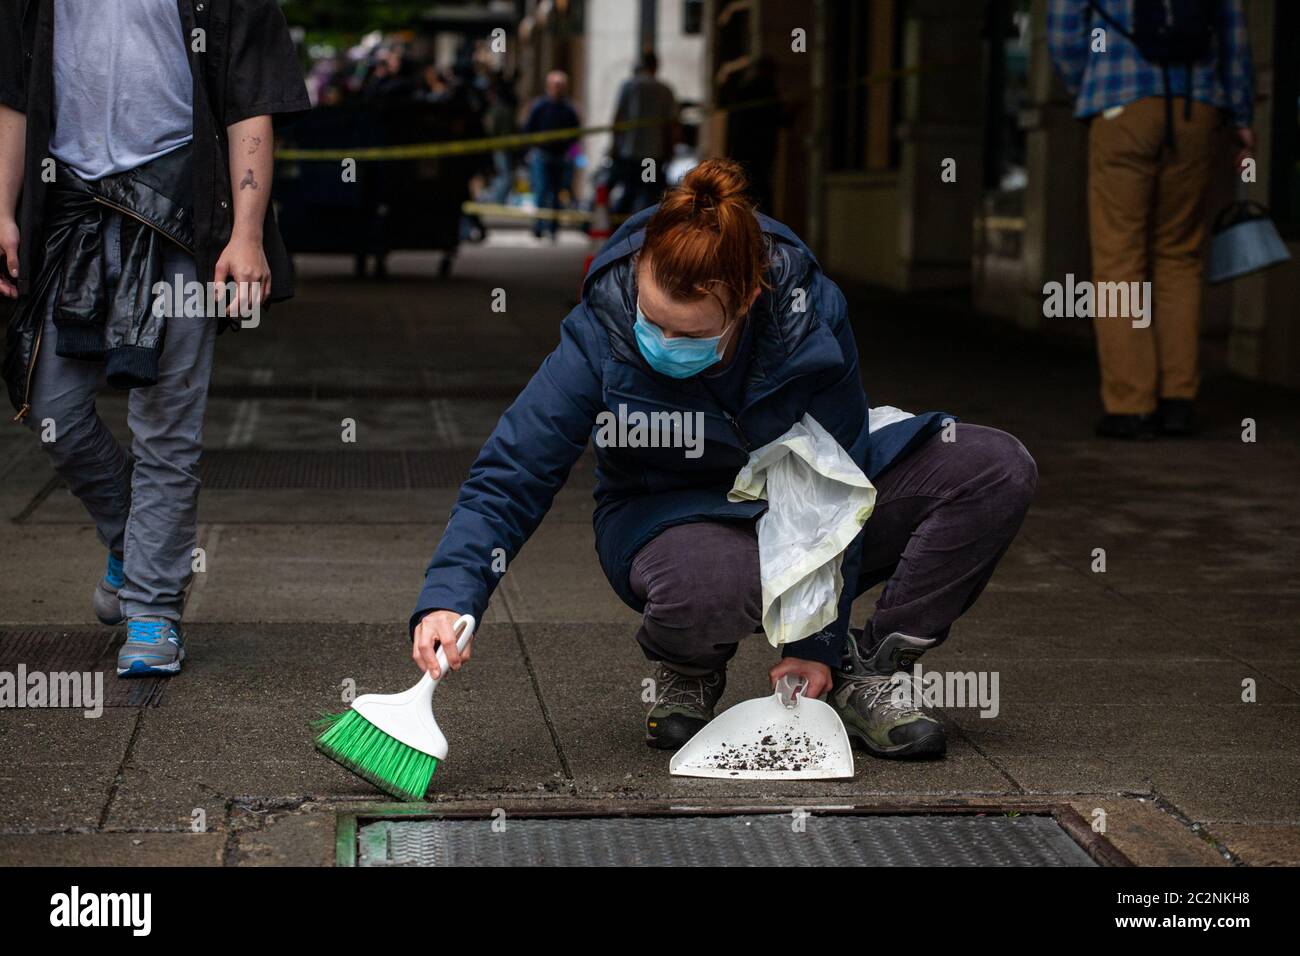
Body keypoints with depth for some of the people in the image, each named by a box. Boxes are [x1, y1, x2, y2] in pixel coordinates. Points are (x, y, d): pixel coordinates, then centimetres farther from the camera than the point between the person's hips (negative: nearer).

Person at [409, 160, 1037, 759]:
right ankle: (687, 672, -2)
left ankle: (862, 672, -6)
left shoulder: (810, 313, -24)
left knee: (999, 469, -17)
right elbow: (508, 478, -22)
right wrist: (448, 598, -37)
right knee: (711, 586, -43)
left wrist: (817, 642, -15)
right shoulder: (599, 336, -26)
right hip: (671, 514, -3)